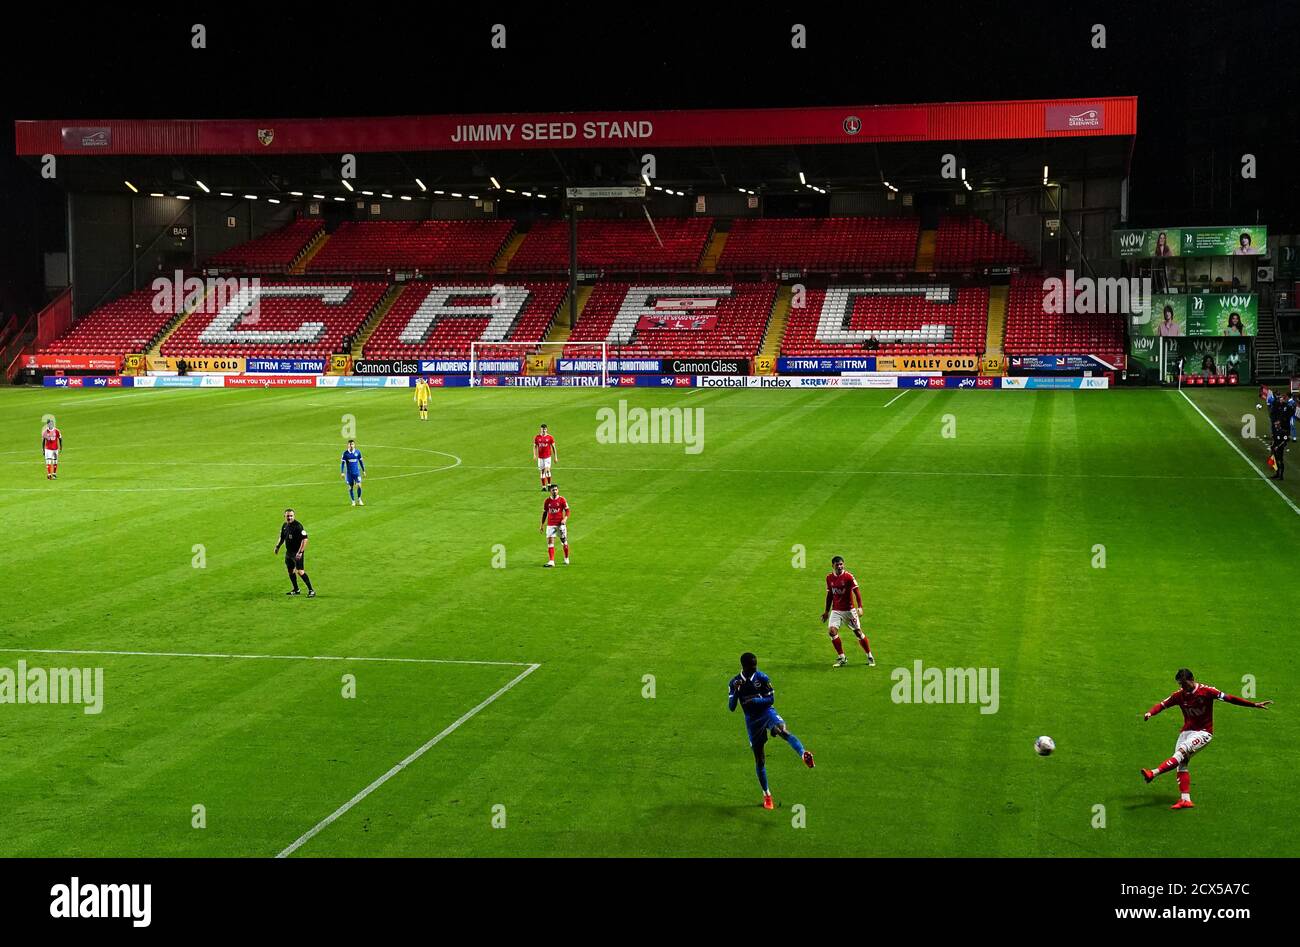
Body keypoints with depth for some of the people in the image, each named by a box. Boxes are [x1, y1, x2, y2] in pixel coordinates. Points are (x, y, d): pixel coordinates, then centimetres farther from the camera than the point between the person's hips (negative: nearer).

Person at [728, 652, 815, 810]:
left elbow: (771, 699, -4)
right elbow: (731, 708, -7)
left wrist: (755, 701, -22)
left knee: (783, 731, -36)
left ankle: (803, 754, -57)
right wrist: (736, 691, -24)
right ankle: (766, 794, 18)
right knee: (759, 759, 5)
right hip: (752, 720, 2)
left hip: (767, 712, -2)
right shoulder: (735, 683, -3)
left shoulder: (762, 678, -6)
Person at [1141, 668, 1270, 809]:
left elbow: (1228, 698, -12)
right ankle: (1185, 800, -6)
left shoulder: (1206, 691, -10)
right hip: (1186, 731, 5)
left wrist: (1254, 704, -15)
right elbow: (1162, 704, -2)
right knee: (1181, 763, -7)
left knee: (1182, 751, -26)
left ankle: (1154, 773, -37)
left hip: (1203, 732, -5)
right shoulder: (1179, 694, 3)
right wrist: (1150, 713, -23)